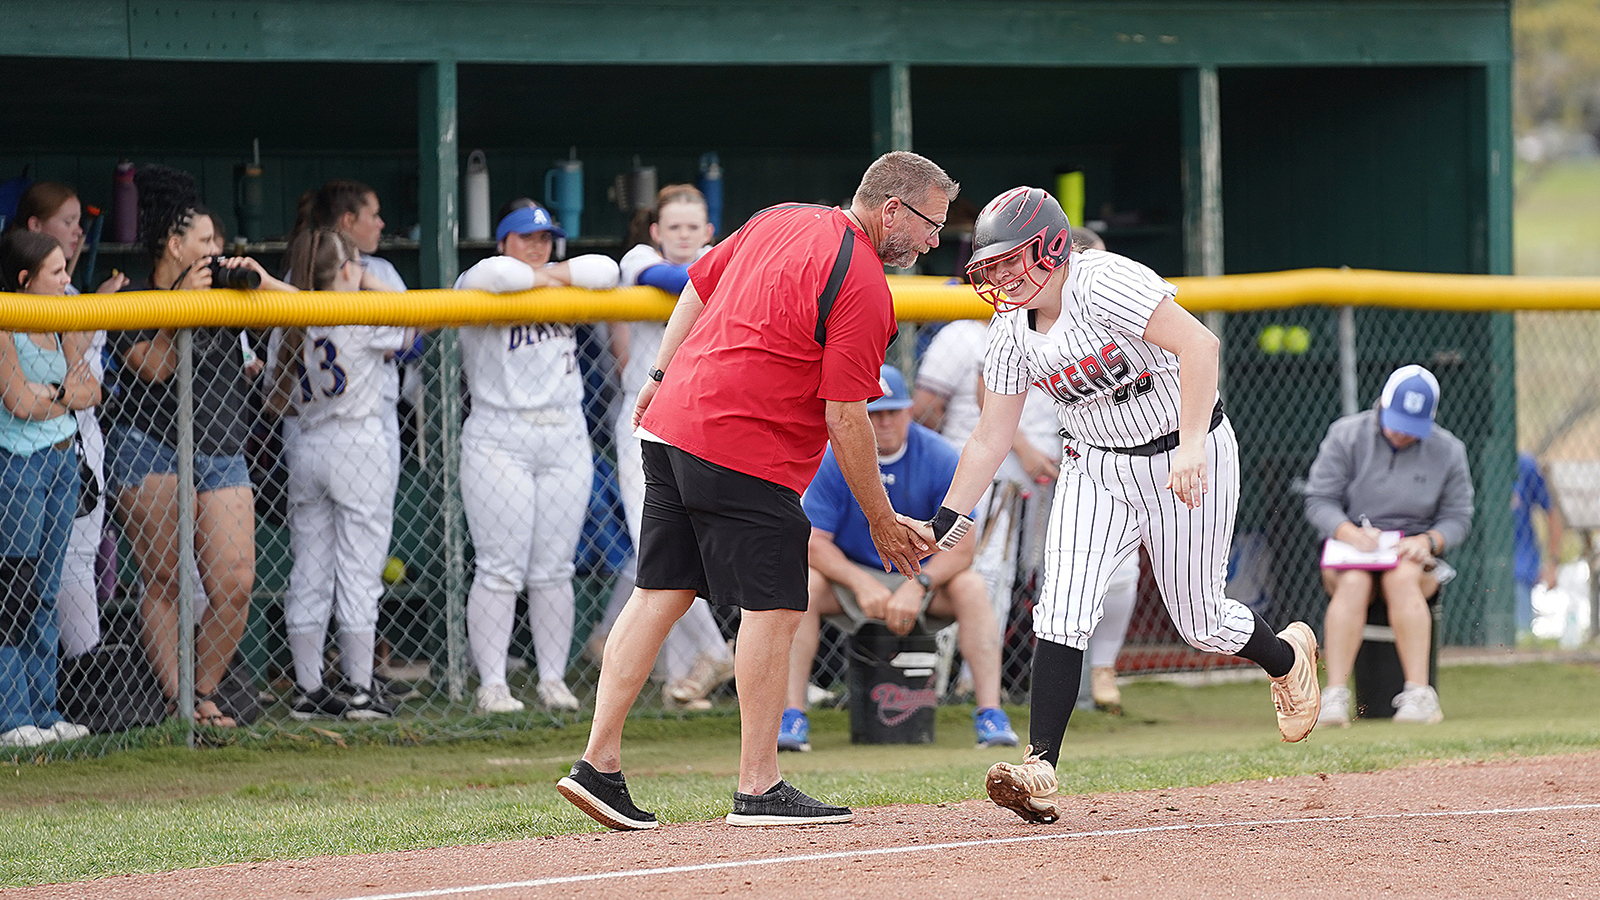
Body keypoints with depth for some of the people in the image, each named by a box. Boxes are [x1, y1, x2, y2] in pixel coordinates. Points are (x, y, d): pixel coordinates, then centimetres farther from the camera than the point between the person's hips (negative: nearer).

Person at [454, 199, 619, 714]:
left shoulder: (563, 292, 16)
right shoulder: (474, 291, 0)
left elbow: (605, 271, 4)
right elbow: (494, 275, -21)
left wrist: (550, 273, 0)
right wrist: (539, 279, -4)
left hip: (565, 440, 5)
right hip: (499, 441, -5)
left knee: (553, 571, 5)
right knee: (500, 570, -7)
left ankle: (553, 680, 10)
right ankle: (491, 685, -5)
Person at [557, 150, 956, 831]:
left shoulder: (780, 220, 13)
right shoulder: (862, 285, -13)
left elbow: (699, 283, 22)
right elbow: (844, 418, -13)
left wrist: (661, 379, 29)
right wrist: (881, 521, -5)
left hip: (672, 421, 9)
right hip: (746, 451, -9)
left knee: (659, 592, 9)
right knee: (773, 608, -3)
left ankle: (598, 763, 7)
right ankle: (758, 789, -2)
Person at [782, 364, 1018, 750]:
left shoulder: (940, 458, -12)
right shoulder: (833, 461, -13)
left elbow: (962, 543, -15)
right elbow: (813, 541, -16)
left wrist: (917, 586, -31)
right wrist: (862, 584, -32)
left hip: (925, 575, 0)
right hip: (850, 575, 0)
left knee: (971, 587, -29)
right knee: (804, 586, -30)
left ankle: (990, 712, -31)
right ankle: (792, 716, -32)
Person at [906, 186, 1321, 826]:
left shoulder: (1103, 284, -25)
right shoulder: (1010, 333, -4)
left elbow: (1197, 344, -35)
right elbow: (990, 438, 4)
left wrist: (1192, 445, -43)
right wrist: (943, 525, -3)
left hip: (1189, 460, -5)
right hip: (1096, 470, 5)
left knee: (1200, 622, 5)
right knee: (1062, 605, -15)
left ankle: (1288, 656, 40)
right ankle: (1040, 770, -22)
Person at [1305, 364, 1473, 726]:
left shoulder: (1448, 451, 2)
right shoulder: (1346, 436, -2)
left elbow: (1458, 517, 5)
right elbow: (1319, 501, -3)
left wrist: (1427, 541, -17)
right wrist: (1349, 533, -24)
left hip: (1415, 552, 0)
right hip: (1350, 548, 0)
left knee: (1401, 578, -35)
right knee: (1354, 582, -35)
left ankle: (1419, 694, -42)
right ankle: (1335, 695, -42)